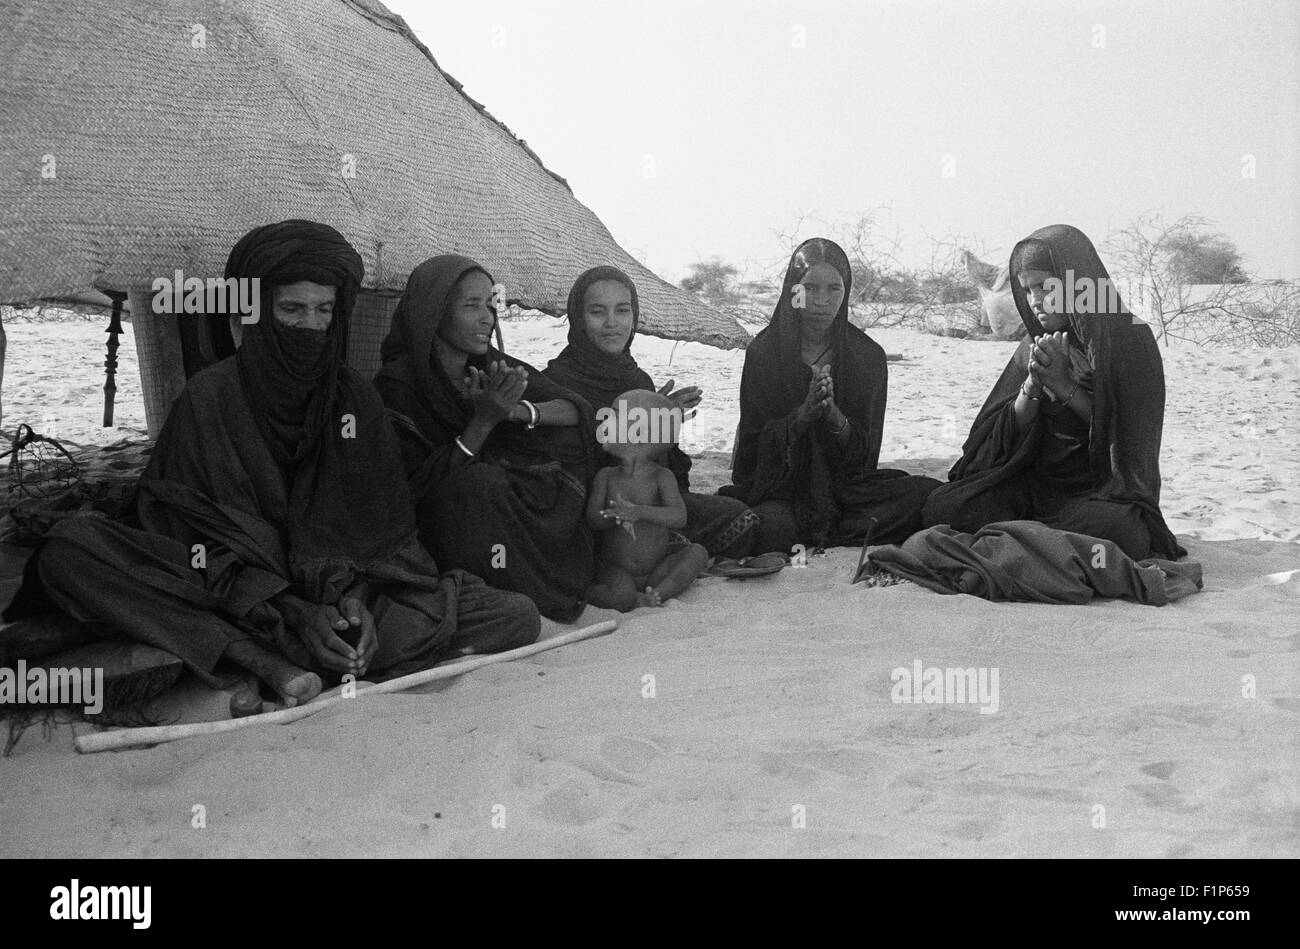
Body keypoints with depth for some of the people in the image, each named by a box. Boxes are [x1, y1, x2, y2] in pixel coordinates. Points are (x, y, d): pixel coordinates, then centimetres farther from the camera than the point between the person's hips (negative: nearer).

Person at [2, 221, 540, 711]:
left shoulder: (355, 398, 6)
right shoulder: (209, 398, -2)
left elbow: (382, 524, 2)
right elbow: (201, 530, -9)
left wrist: (358, 597, -20)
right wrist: (292, 612, -24)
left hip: (346, 594, 2)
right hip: (236, 599, -2)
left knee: (518, 618, -20)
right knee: (68, 551, -26)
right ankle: (268, 662, -38)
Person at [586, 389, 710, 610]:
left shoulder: (661, 477, -6)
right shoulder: (606, 476, 1)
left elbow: (679, 517, -21)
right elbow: (592, 519, -9)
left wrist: (639, 512, -38)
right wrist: (616, 517, -33)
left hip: (656, 569, 2)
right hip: (615, 570, -2)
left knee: (697, 552, -20)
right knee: (621, 596, -34)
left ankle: (659, 593, -20)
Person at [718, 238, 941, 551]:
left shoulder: (868, 355, 2)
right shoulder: (763, 351, -2)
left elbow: (866, 454, -2)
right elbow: (752, 442, -5)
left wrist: (836, 418, -23)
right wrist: (802, 415, -22)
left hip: (846, 484, 3)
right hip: (777, 486, -3)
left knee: (933, 495, -22)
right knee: (774, 525, -39)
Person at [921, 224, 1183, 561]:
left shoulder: (1131, 339, -3)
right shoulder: (1034, 347, 10)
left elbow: (1124, 433, -6)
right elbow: (1009, 437, 5)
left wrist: (1063, 385, -14)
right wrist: (1032, 386, -14)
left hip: (1104, 488, -3)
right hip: (1035, 481, 3)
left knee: (1114, 530, -39)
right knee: (942, 509, -22)